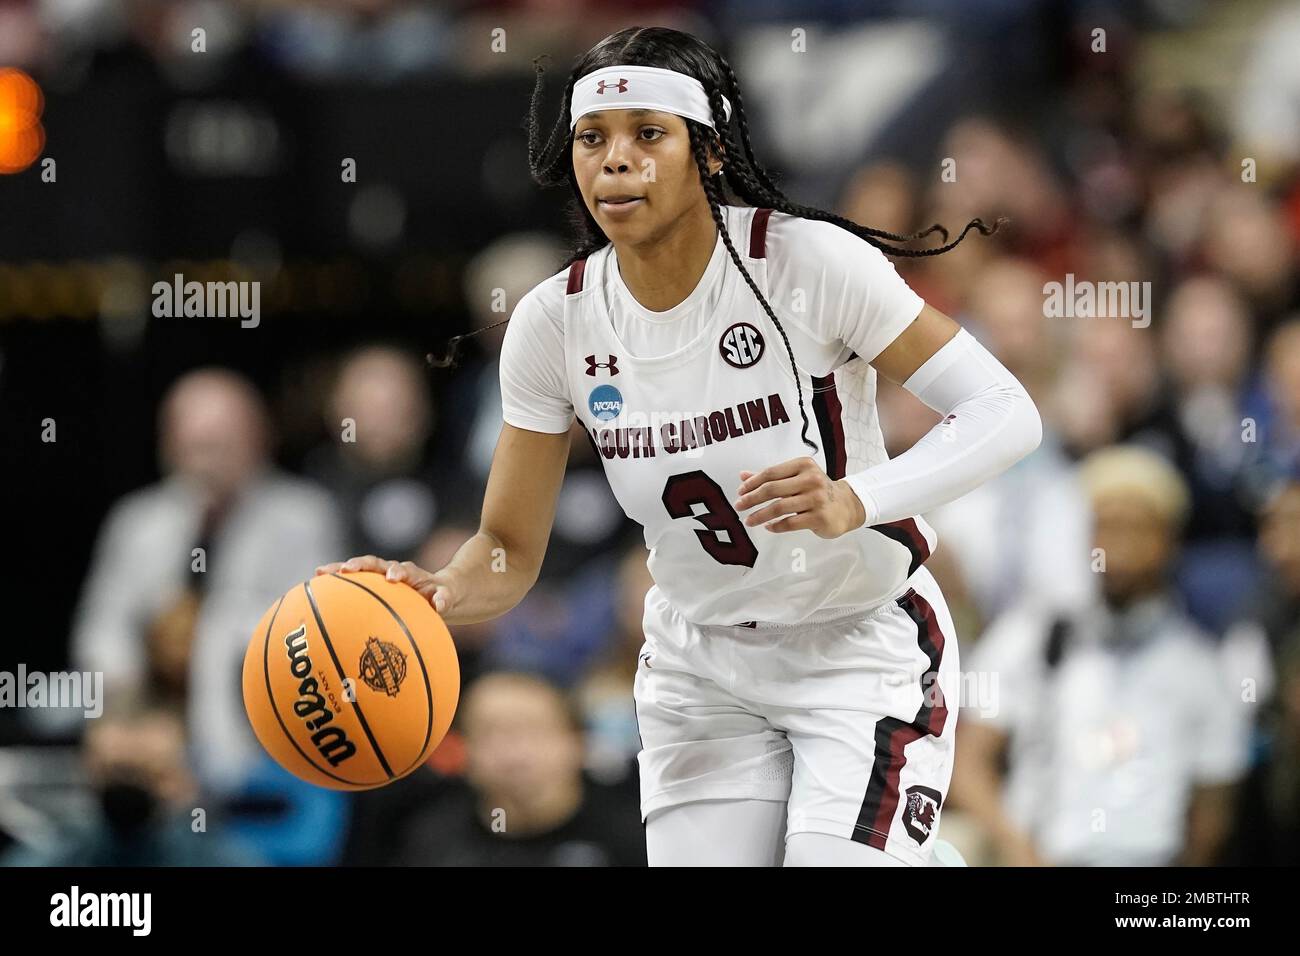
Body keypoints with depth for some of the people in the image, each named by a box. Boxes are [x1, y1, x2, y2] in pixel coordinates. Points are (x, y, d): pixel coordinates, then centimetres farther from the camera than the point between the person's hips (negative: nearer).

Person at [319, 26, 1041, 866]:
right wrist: (438, 593, -26)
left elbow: (1006, 412, -21)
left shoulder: (808, 261, -21)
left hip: (865, 649, -4)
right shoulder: (555, 322, -8)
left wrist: (854, 502, -37)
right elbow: (510, 550, -3)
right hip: (701, 665, 4)